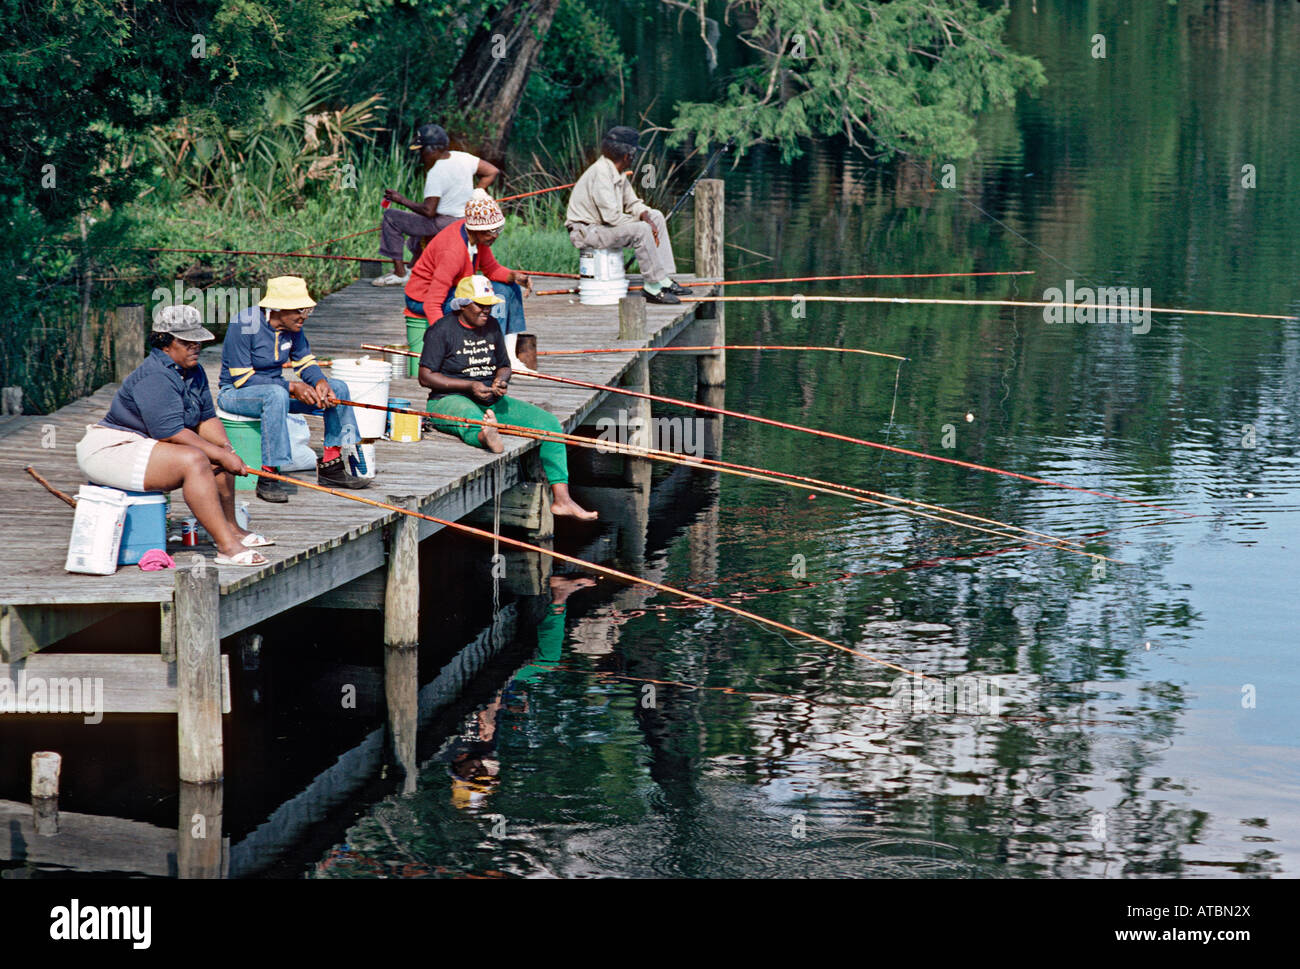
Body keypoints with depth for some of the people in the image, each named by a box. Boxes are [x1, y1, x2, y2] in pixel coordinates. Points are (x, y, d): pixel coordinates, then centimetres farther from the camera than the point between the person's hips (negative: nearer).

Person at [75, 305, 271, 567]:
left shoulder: (193, 372, 8)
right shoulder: (155, 378, -24)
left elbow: (207, 418, 13)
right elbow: (171, 433, -28)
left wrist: (226, 447, -7)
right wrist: (220, 454, -23)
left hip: (146, 444, 11)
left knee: (220, 455, 11)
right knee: (193, 460, -29)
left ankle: (231, 528, 24)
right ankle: (226, 547, -31)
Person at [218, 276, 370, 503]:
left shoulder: (292, 326, -3)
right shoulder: (244, 325, -24)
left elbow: (305, 363, 7)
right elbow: (242, 379, -24)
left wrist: (320, 382, -17)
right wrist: (291, 387, -29)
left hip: (274, 389, 8)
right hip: (235, 392, -8)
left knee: (338, 389, -4)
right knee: (276, 395, -40)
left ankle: (330, 467, 0)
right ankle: (267, 478, -37)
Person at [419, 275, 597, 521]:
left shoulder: (491, 326, 12)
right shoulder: (442, 330, -7)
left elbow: (504, 366, 23)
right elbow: (426, 377, -11)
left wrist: (501, 380, -3)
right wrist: (470, 386, -19)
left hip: (490, 401, 6)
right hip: (450, 400, -6)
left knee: (549, 423, -10)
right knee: (470, 415, -44)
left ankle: (561, 499, -16)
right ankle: (486, 436, -82)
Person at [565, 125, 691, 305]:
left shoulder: (618, 173, 8)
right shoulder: (601, 173, -24)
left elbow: (632, 203, 17)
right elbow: (612, 216, -29)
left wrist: (646, 216, -5)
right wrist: (644, 223, -17)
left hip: (604, 225, 11)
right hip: (587, 231, -11)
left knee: (656, 216, 10)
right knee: (641, 230, -29)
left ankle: (664, 279, 4)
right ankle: (653, 287, -20)